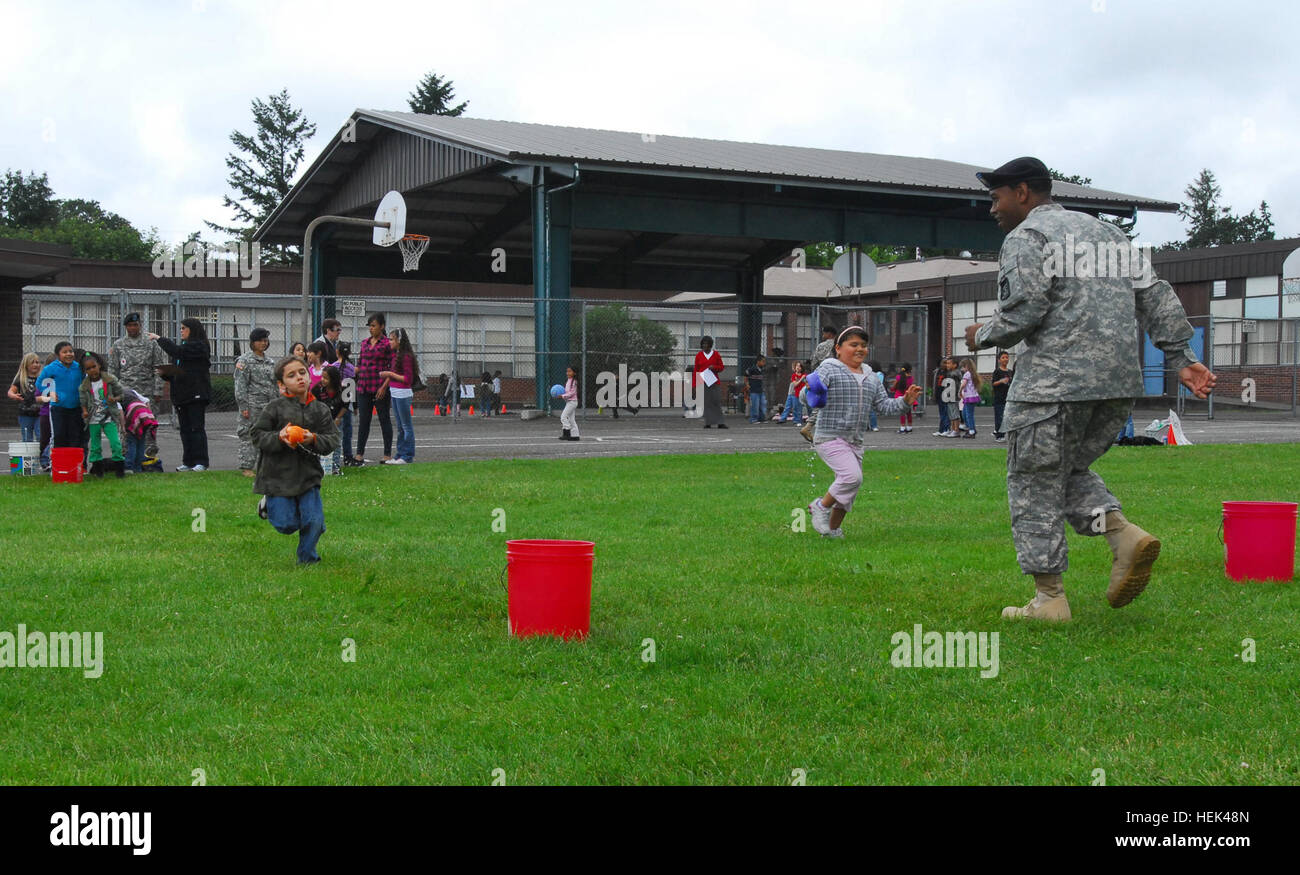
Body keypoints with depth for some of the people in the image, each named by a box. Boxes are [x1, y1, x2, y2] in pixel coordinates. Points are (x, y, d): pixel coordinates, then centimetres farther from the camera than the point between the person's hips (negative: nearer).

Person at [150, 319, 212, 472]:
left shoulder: (198, 346, -8)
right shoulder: (184, 346, 21)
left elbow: (176, 352, -20)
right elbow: (176, 370, 25)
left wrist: (159, 338, -11)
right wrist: (164, 372, 4)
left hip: (196, 395, -9)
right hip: (182, 394, 9)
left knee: (196, 427, -8)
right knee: (185, 429, 8)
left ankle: (200, 462, -7)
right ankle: (188, 462, 12)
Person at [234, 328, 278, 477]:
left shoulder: (270, 361, 16)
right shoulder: (244, 360, -4)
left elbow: (275, 384, 21)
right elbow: (240, 385, -9)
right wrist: (243, 407, -15)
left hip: (269, 405, 6)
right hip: (252, 406, -6)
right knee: (248, 436, -4)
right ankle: (247, 467, 0)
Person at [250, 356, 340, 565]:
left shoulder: (320, 410, 1)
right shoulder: (275, 408, -7)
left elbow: (332, 440, -1)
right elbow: (258, 435, -5)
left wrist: (314, 439, -21)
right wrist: (279, 438, -22)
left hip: (308, 475, 2)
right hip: (278, 475, -2)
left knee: (313, 521, -3)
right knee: (286, 525, 0)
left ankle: (307, 558, 22)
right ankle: (269, 503, 31)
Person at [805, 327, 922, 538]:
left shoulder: (870, 377, 15)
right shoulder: (829, 369, -6)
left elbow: (883, 404, 18)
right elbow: (812, 392, -16)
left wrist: (904, 401, 1)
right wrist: (811, 393, -39)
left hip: (855, 442, 7)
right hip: (830, 438, -7)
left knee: (849, 492, 11)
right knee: (852, 476, -24)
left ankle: (833, 529, 26)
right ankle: (821, 506, -4)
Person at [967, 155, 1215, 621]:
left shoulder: (1026, 238, -2)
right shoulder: (1106, 232, 22)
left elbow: (1023, 312, -14)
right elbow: (1157, 297, 15)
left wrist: (983, 335, 4)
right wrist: (1181, 357, 13)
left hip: (1054, 382, -8)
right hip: (1120, 382, 8)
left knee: (1035, 485, 3)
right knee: (1070, 470, 23)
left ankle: (1050, 599, 5)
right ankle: (1124, 535, 0)